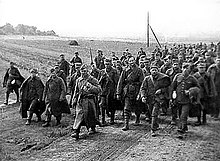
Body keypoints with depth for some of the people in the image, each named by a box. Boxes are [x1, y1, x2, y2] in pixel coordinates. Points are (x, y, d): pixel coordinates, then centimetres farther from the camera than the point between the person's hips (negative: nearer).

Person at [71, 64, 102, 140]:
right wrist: (74, 99, 14)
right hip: (80, 100, 3)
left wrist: (91, 87, -21)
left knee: (91, 115, 8)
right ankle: (76, 131, -14)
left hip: (89, 100, -3)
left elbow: (99, 89, -8)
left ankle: (93, 128, 33)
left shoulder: (92, 80, -2)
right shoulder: (78, 80, 12)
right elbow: (76, 91, 21)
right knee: (79, 114, -8)